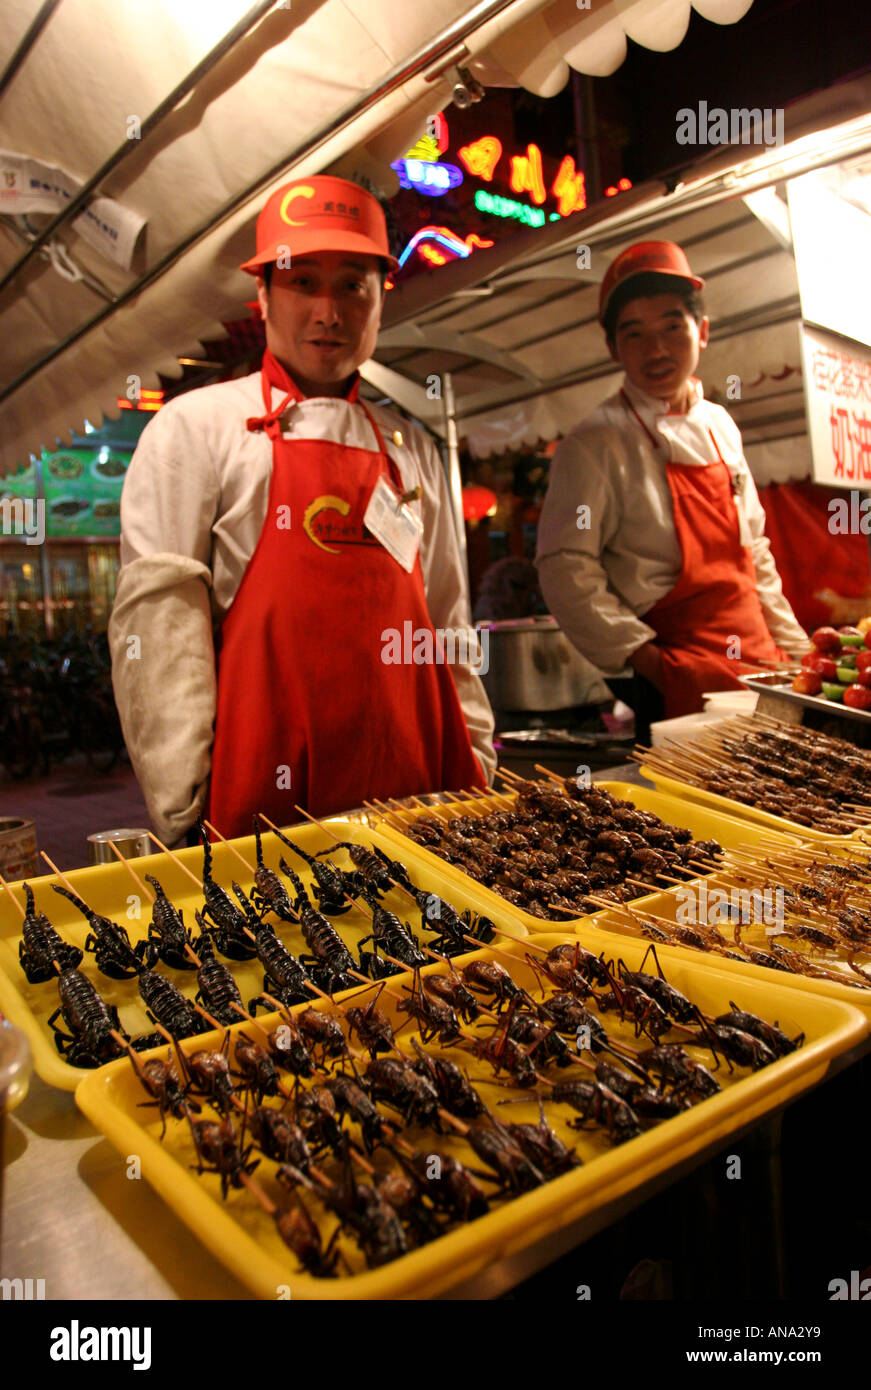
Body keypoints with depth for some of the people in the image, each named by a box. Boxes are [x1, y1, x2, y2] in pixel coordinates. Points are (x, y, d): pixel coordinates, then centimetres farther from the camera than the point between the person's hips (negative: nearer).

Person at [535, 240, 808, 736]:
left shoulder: (720, 425, 11)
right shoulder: (596, 444, -9)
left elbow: (753, 551, 17)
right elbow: (565, 570, -16)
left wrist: (796, 648, 13)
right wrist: (650, 660, -19)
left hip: (762, 665, 6)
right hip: (682, 686, -6)